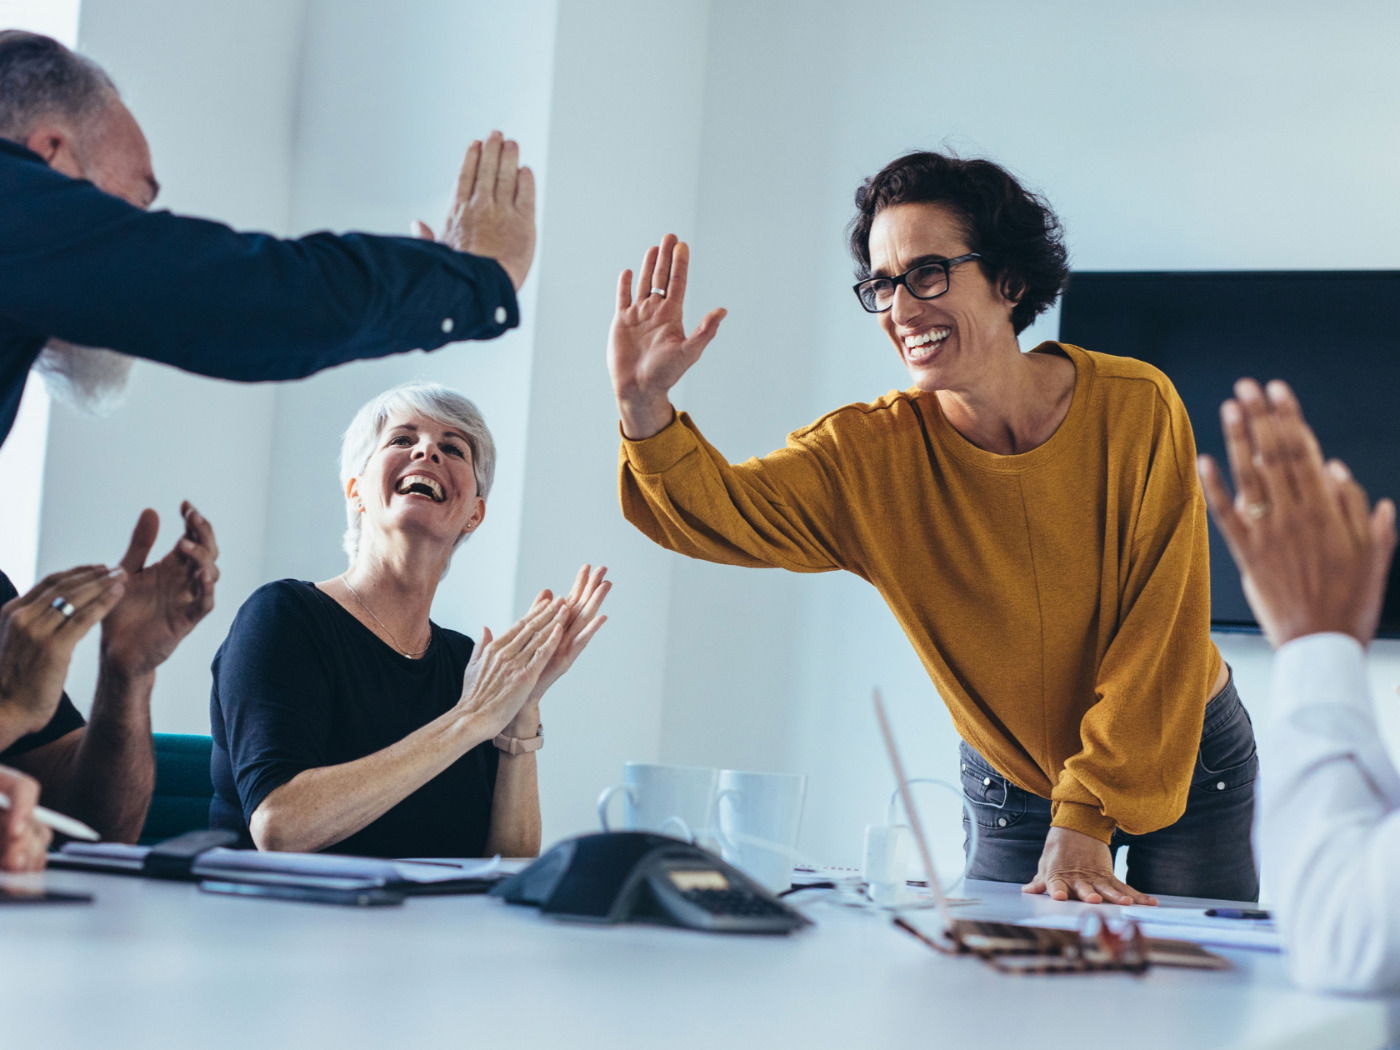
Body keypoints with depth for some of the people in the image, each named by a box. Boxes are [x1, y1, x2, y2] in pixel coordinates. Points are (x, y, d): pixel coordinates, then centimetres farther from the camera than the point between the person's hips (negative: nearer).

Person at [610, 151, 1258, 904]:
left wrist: (1083, 826, -23)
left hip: (1186, 767, -1)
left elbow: (1157, 636, -19)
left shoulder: (1134, 409, -20)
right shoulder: (873, 452, -15)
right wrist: (644, 405, -47)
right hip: (1009, 790, 1)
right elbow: (714, 510, -28)